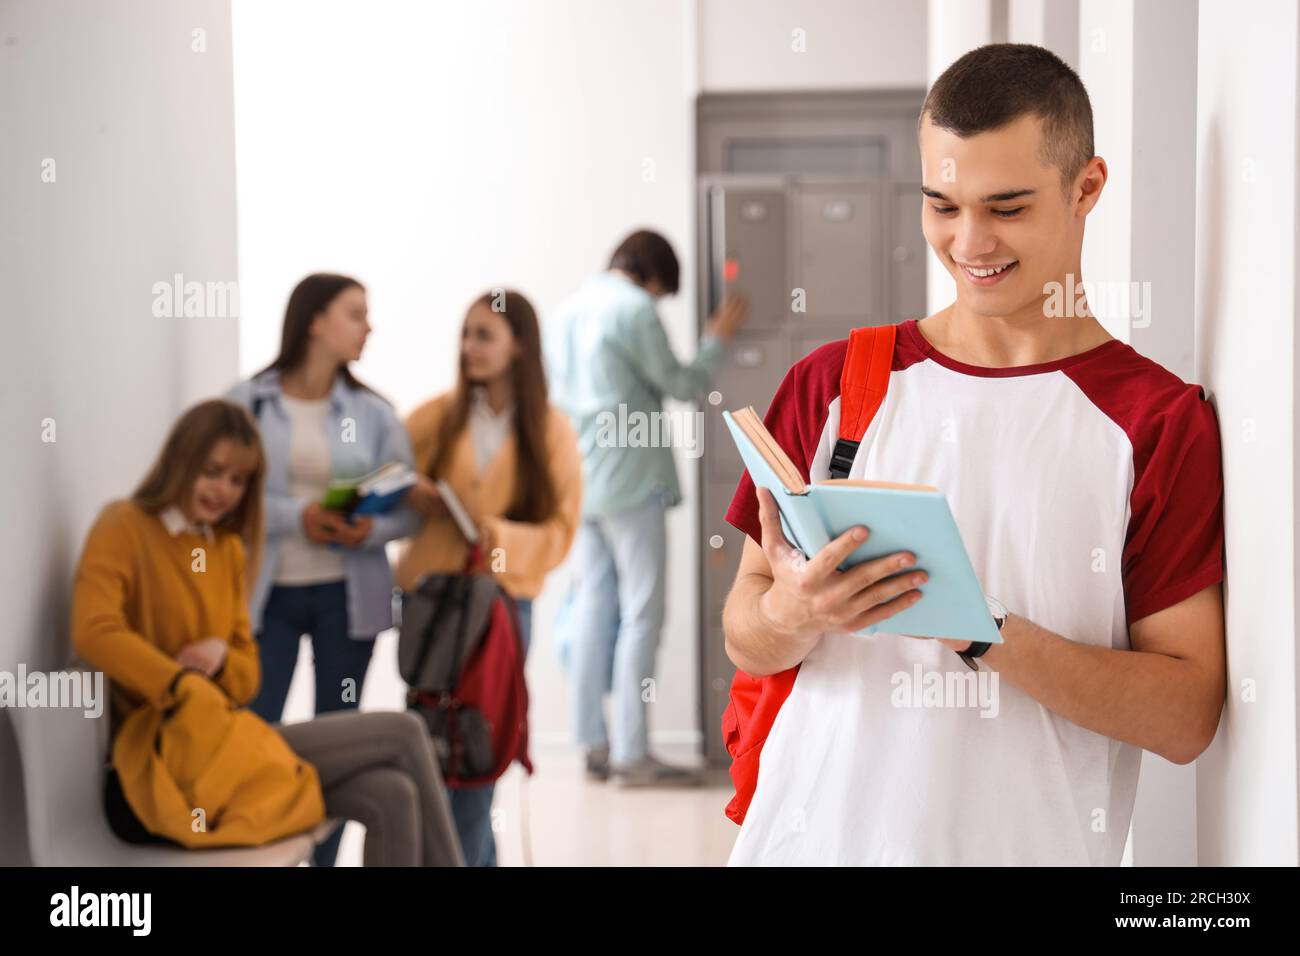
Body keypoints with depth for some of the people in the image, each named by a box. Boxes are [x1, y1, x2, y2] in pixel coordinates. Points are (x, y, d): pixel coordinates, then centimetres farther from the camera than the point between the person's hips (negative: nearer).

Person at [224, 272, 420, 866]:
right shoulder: (244, 404, -4)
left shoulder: (373, 413, 4)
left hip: (348, 595, 3)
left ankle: (325, 858, 20)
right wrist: (297, 518, -19)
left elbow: (411, 506, 3)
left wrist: (373, 530, -17)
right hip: (266, 592, -2)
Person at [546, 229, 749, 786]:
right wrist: (717, 339, 10)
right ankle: (631, 754, -6)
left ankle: (594, 745, 12)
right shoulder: (635, 309, -11)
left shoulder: (569, 309, 15)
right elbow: (680, 384, -5)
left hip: (579, 483, 8)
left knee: (593, 607, 10)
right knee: (641, 613, -5)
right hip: (630, 483, -8)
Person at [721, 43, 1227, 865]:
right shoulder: (832, 383, 2)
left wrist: (988, 634, -22)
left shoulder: (1164, 422, -6)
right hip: (808, 834, 2)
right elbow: (745, 644, 2)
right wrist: (792, 613, -19)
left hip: (1026, 841, -2)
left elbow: (1186, 717, -11)